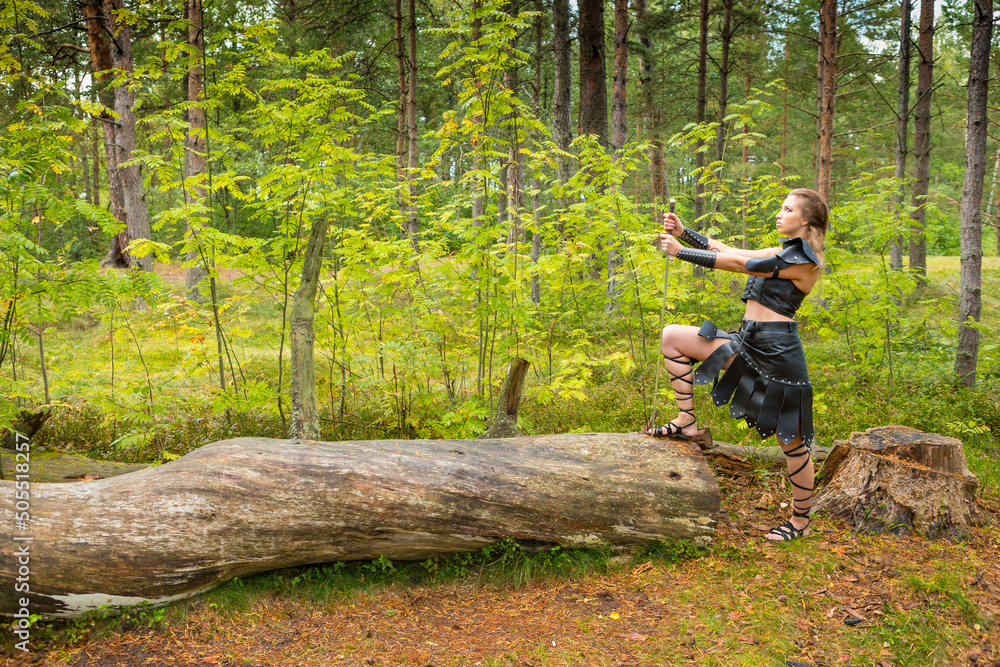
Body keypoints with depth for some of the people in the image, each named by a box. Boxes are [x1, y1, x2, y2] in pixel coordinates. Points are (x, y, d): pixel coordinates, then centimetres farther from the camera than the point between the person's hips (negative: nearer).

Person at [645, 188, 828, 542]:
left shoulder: (803, 261, -13)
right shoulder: (784, 252, 16)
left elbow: (736, 263, -15)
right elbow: (727, 250, 13)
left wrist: (680, 250, -12)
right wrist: (683, 232, 2)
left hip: (777, 350, -9)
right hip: (748, 343, 9)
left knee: (792, 442, 3)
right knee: (672, 337, -1)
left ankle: (801, 522, 20)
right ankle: (686, 421, 1)